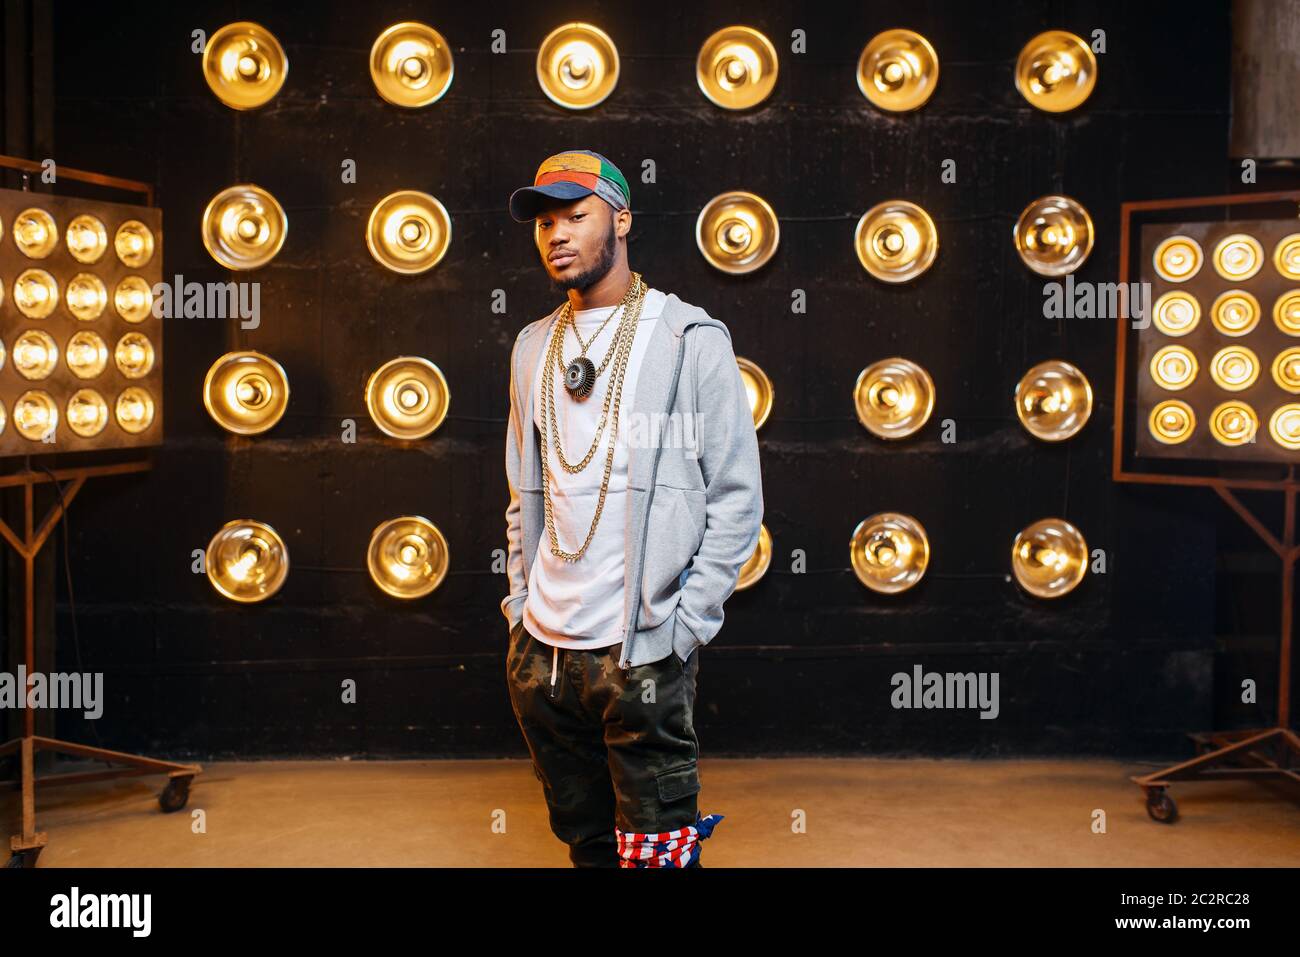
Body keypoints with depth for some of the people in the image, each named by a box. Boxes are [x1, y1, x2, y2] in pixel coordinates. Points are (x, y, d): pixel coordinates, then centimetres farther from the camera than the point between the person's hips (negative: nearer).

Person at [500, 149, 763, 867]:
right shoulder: (534, 348, 12)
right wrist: (521, 600, 11)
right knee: (584, 841, 18)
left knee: (656, 852, 1)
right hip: (541, 650, 6)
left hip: (642, 653, -5)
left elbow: (737, 495, -7)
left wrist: (687, 625, -12)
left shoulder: (690, 340, -5)